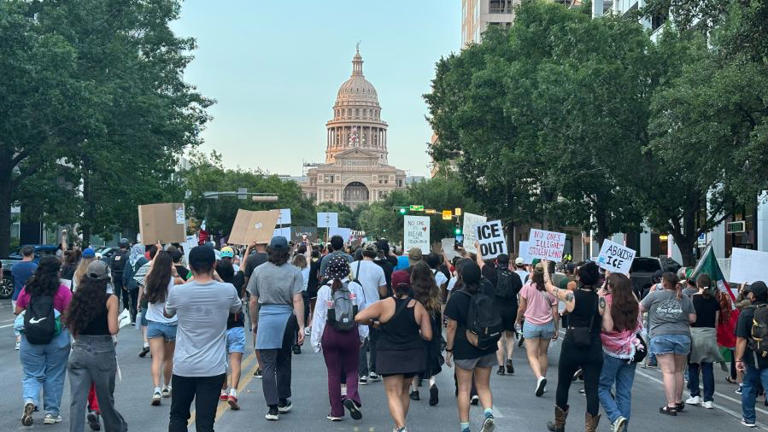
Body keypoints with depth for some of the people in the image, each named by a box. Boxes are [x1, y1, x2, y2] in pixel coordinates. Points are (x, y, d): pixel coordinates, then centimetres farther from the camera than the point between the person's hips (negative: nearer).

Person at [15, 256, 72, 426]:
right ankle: (51, 413, 18)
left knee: (32, 375, 12)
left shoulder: (27, 289, -1)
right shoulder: (63, 290, -9)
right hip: (58, 339, -1)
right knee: (54, 376, 11)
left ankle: (30, 401, -14)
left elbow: (17, 312, 7)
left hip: (30, 339, 1)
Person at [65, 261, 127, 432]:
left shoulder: (78, 297, 3)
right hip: (103, 352, -2)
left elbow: (71, 327, 4)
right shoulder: (110, 299, -9)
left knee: (77, 400, 1)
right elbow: (113, 329, -16)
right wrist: (118, 326, 5)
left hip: (79, 351, 2)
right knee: (106, 398, 16)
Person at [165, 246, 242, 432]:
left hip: (183, 366, 0)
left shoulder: (178, 291, -9)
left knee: (178, 417, 16)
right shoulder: (227, 290, -8)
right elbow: (238, 309, 16)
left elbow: (167, 314, 14)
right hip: (213, 368, 0)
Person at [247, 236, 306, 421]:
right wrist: (301, 327, -7)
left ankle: (273, 408, -8)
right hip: (287, 318, 1)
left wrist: (254, 322, 16)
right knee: (284, 361, 17)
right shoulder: (294, 272, -1)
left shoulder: (259, 271, 1)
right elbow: (297, 300, -8)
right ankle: (283, 401, 27)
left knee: (268, 365, -1)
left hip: (266, 317, -1)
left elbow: (253, 301, 4)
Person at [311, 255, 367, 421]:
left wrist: (315, 340, 5)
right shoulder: (355, 287, -4)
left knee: (333, 373, 8)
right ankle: (351, 397, -16)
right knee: (351, 370, 11)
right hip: (351, 334, 0)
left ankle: (336, 412, 11)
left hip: (329, 334, 0)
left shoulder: (324, 290, -4)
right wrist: (362, 335, 8)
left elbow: (318, 316, -2)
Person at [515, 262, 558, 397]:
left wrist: (518, 321, 15)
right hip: (547, 325, 3)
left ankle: (540, 377, -24)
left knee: (532, 355, 0)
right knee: (543, 353, 16)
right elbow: (555, 312, 0)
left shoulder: (527, 287, -8)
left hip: (531, 324, -3)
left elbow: (522, 307, -2)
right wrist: (556, 329, 11)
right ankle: (542, 382, 20)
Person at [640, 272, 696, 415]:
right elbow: (693, 319, 5)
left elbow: (640, 308, 9)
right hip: (682, 335, 2)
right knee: (678, 371, 14)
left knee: (668, 371, -4)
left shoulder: (654, 295, 0)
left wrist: (651, 292, 21)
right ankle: (678, 402, 25)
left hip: (661, 336, -2)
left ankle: (671, 405, -9)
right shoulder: (685, 299, 5)